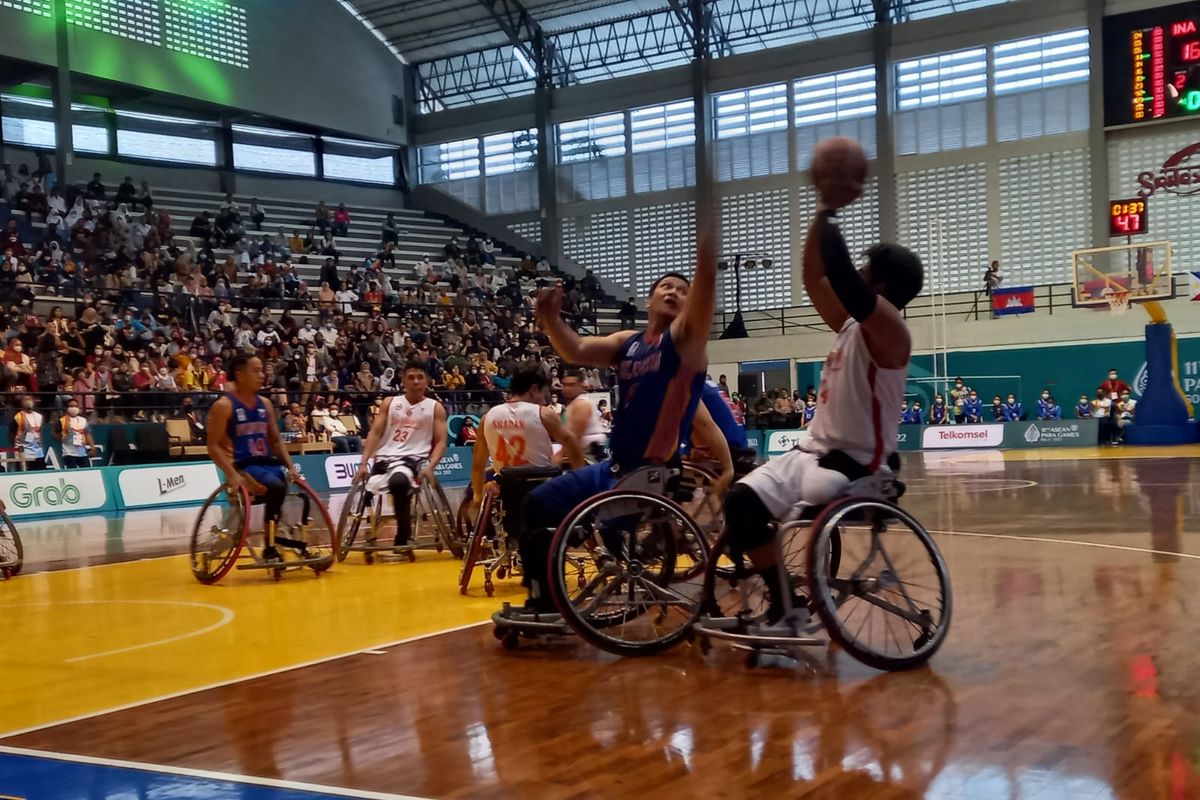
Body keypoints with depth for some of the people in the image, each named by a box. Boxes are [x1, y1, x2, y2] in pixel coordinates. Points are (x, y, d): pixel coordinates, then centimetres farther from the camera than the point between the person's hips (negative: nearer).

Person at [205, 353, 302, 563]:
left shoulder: (265, 404, 14)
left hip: (268, 463, 7)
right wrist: (232, 475, -22)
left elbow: (276, 439, 19)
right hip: (244, 466, -7)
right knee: (276, 487, -34)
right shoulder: (224, 406, -6)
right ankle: (270, 549, -24)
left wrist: (290, 466, 3)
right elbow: (213, 446, -10)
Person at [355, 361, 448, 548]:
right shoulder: (389, 403, 14)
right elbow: (375, 433, 7)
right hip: (385, 457, 4)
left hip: (413, 458, -4)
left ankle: (402, 539, -20)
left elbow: (441, 442, 2)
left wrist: (430, 466, -16)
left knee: (398, 482, -37)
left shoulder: (435, 408, 8)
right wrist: (364, 463, -5)